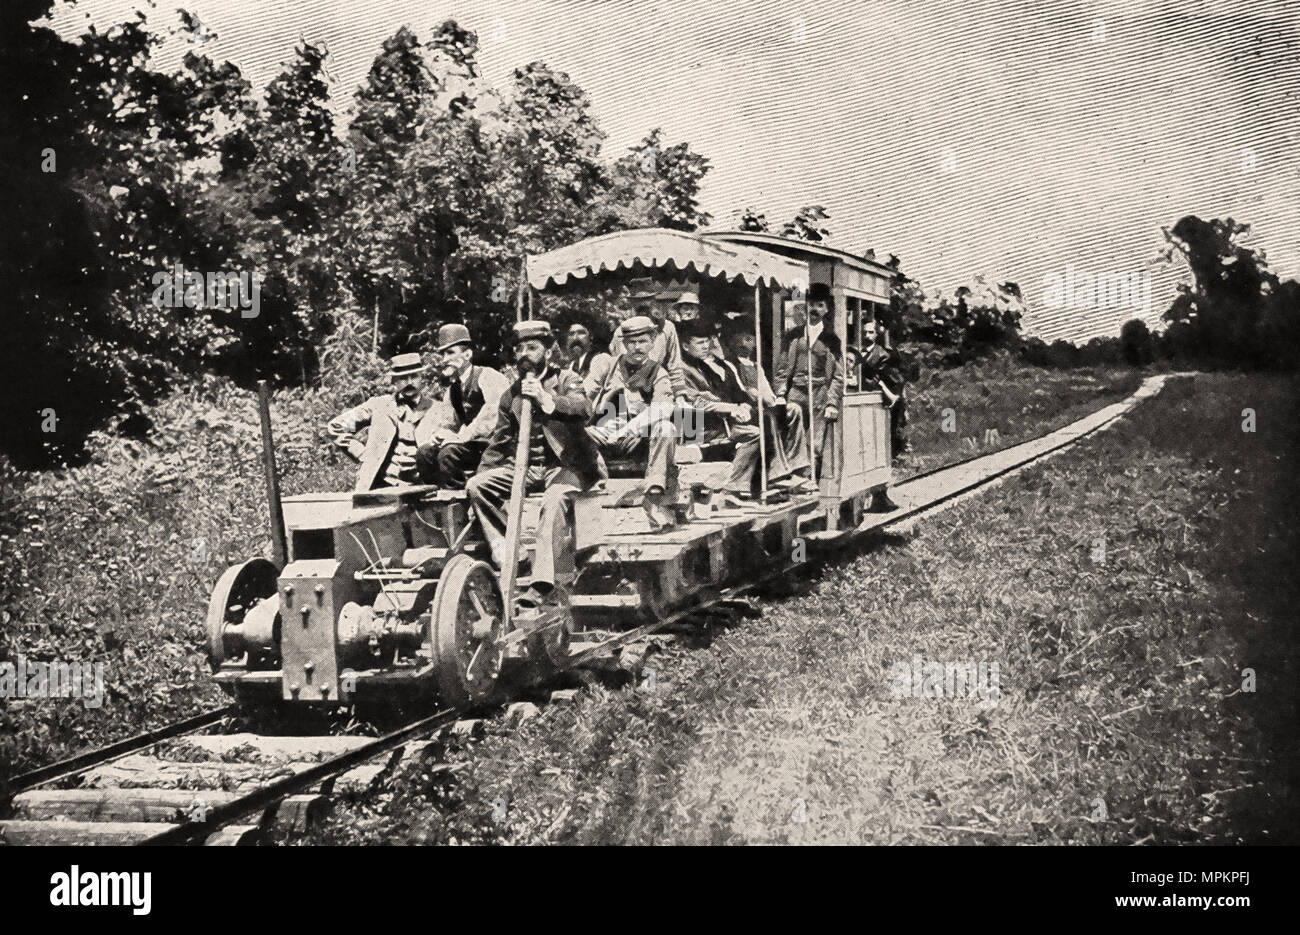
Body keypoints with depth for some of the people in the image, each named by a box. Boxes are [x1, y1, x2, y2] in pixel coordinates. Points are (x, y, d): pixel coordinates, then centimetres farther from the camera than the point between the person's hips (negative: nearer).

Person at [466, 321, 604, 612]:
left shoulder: (566, 380, 1)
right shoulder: (511, 394, 14)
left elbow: (584, 410, -20)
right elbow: (499, 444, 20)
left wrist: (546, 399, -32)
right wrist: (481, 474, 10)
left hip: (565, 465, -5)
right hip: (526, 467, 5)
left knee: (554, 498, -36)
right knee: (476, 485, -14)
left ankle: (544, 582, -41)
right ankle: (505, 556, -17)